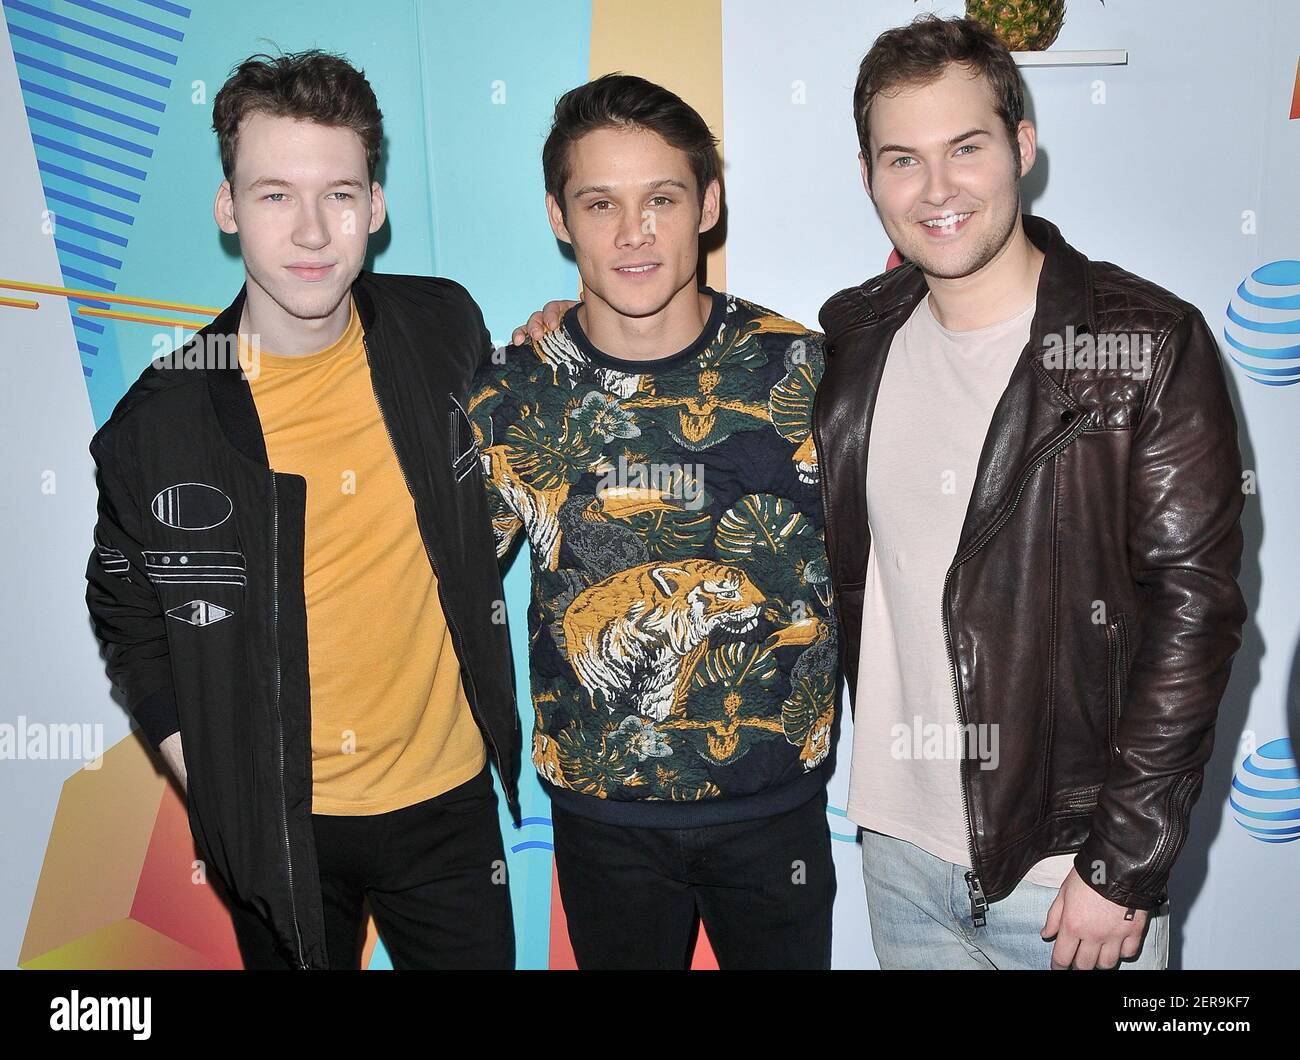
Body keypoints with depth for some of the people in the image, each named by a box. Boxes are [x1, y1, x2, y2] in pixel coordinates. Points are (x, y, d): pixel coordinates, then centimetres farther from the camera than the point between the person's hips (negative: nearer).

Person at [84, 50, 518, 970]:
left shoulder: (444, 329, -8)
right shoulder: (160, 421, -13)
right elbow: (127, 610, 2)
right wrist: (214, 789, -2)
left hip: (447, 798, 1)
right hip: (278, 823, -1)